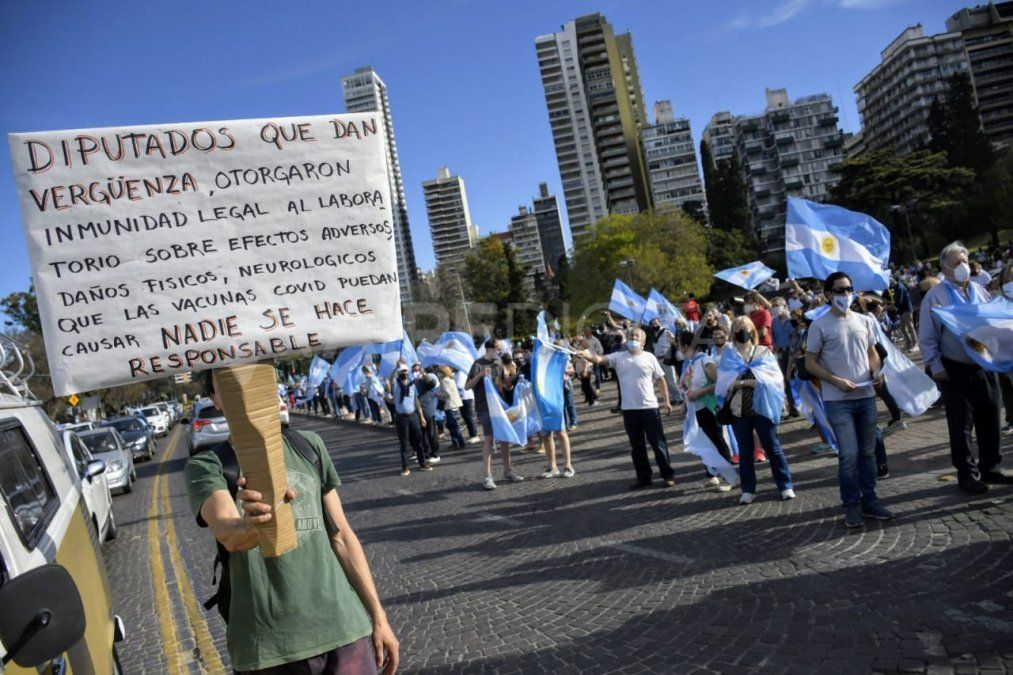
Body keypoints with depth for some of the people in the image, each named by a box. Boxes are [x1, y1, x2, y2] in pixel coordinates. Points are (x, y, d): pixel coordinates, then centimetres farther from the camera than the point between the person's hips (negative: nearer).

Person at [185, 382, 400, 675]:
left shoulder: (308, 444, 5)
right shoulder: (207, 465, -3)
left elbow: (342, 536, 9)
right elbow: (227, 533, -22)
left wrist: (378, 616, 7)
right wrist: (254, 526, -44)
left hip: (344, 626, 2)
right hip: (270, 646, -2)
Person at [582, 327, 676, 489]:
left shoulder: (649, 357, 0)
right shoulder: (619, 357, 3)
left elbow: (661, 380, 6)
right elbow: (600, 359, -11)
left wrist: (666, 401, 2)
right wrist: (587, 355, -31)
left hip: (649, 407, -2)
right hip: (629, 409, 2)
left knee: (658, 442, 3)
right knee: (636, 446, 11)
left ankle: (668, 474, 15)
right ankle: (643, 477, 21)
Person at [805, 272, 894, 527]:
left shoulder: (865, 321, 8)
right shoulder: (820, 325, -7)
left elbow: (872, 351, 18)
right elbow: (810, 363, -5)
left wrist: (877, 371, -3)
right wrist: (836, 381, -16)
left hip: (866, 396, 5)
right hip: (838, 400, -5)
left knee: (867, 452, 12)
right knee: (849, 454, -6)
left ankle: (870, 501, 23)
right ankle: (852, 505, 8)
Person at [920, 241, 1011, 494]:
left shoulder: (979, 290, 10)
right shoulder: (935, 296, -6)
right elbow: (927, 337, -7)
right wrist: (935, 366, -13)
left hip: (985, 367, 5)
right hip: (956, 371, -5)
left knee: (990, 421, 12)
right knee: (961, 424, 2)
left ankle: (990, 467, 25)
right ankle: (967, 473, 11)